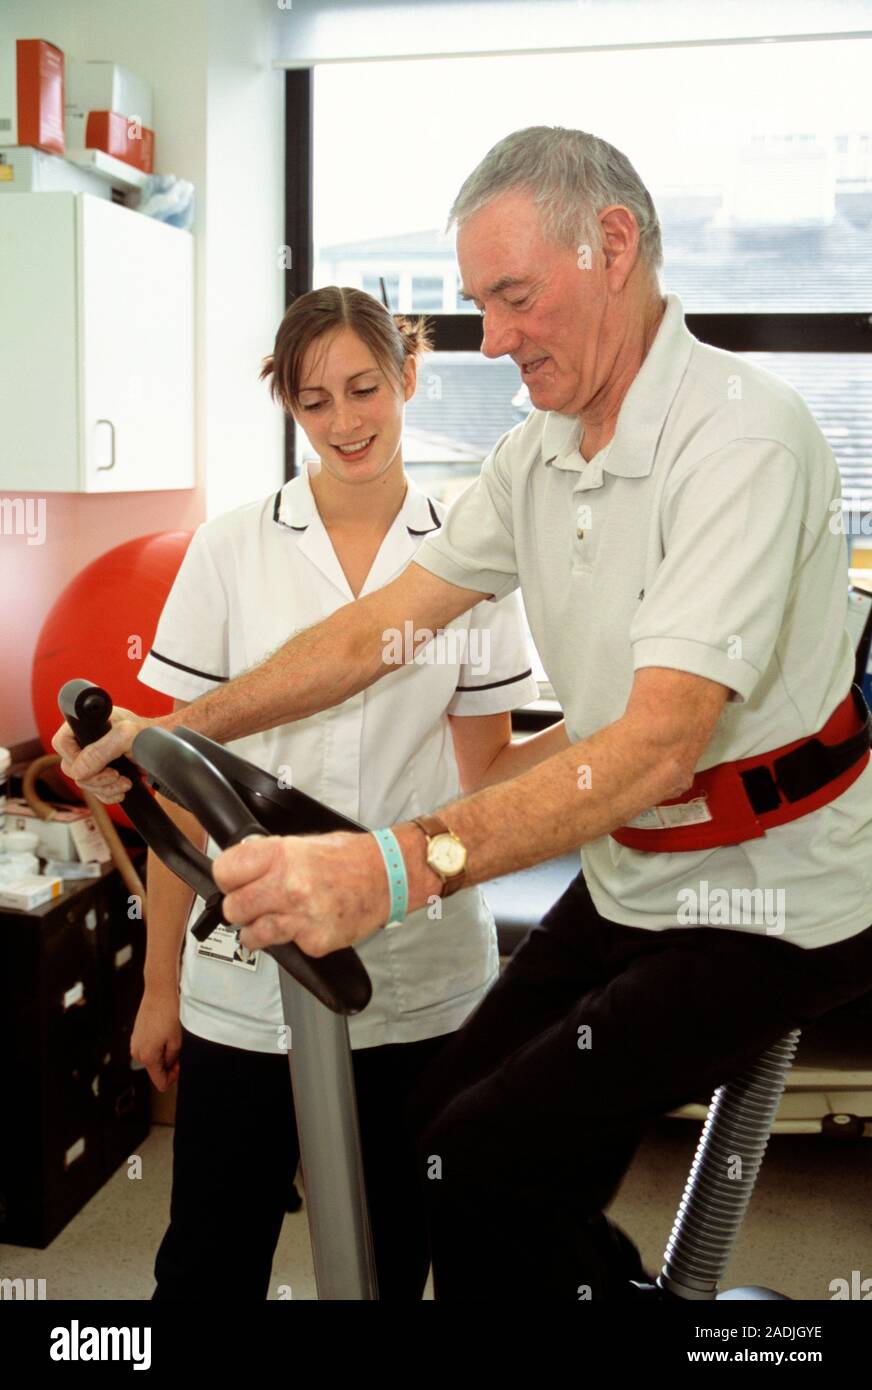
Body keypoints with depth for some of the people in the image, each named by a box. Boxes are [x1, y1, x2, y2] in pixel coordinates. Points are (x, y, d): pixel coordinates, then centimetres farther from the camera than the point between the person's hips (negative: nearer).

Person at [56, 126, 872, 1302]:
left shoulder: (742, 436, -23)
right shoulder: (536, 454, 4)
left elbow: (660, 741, -34)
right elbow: (382, 626, 4)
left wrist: (404, 865, -46)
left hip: (766, 899, -7)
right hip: (630, 882, 8)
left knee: (483, 1173, -16)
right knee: (432, 1140, 8)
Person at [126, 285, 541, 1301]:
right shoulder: (231, 550, 1)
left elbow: (487, 771, 10)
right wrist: (160, 979, 3)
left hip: (418, 979, 1)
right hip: (245, 976, 0)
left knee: (393, 1258, 14)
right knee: (208, 1262, 10)